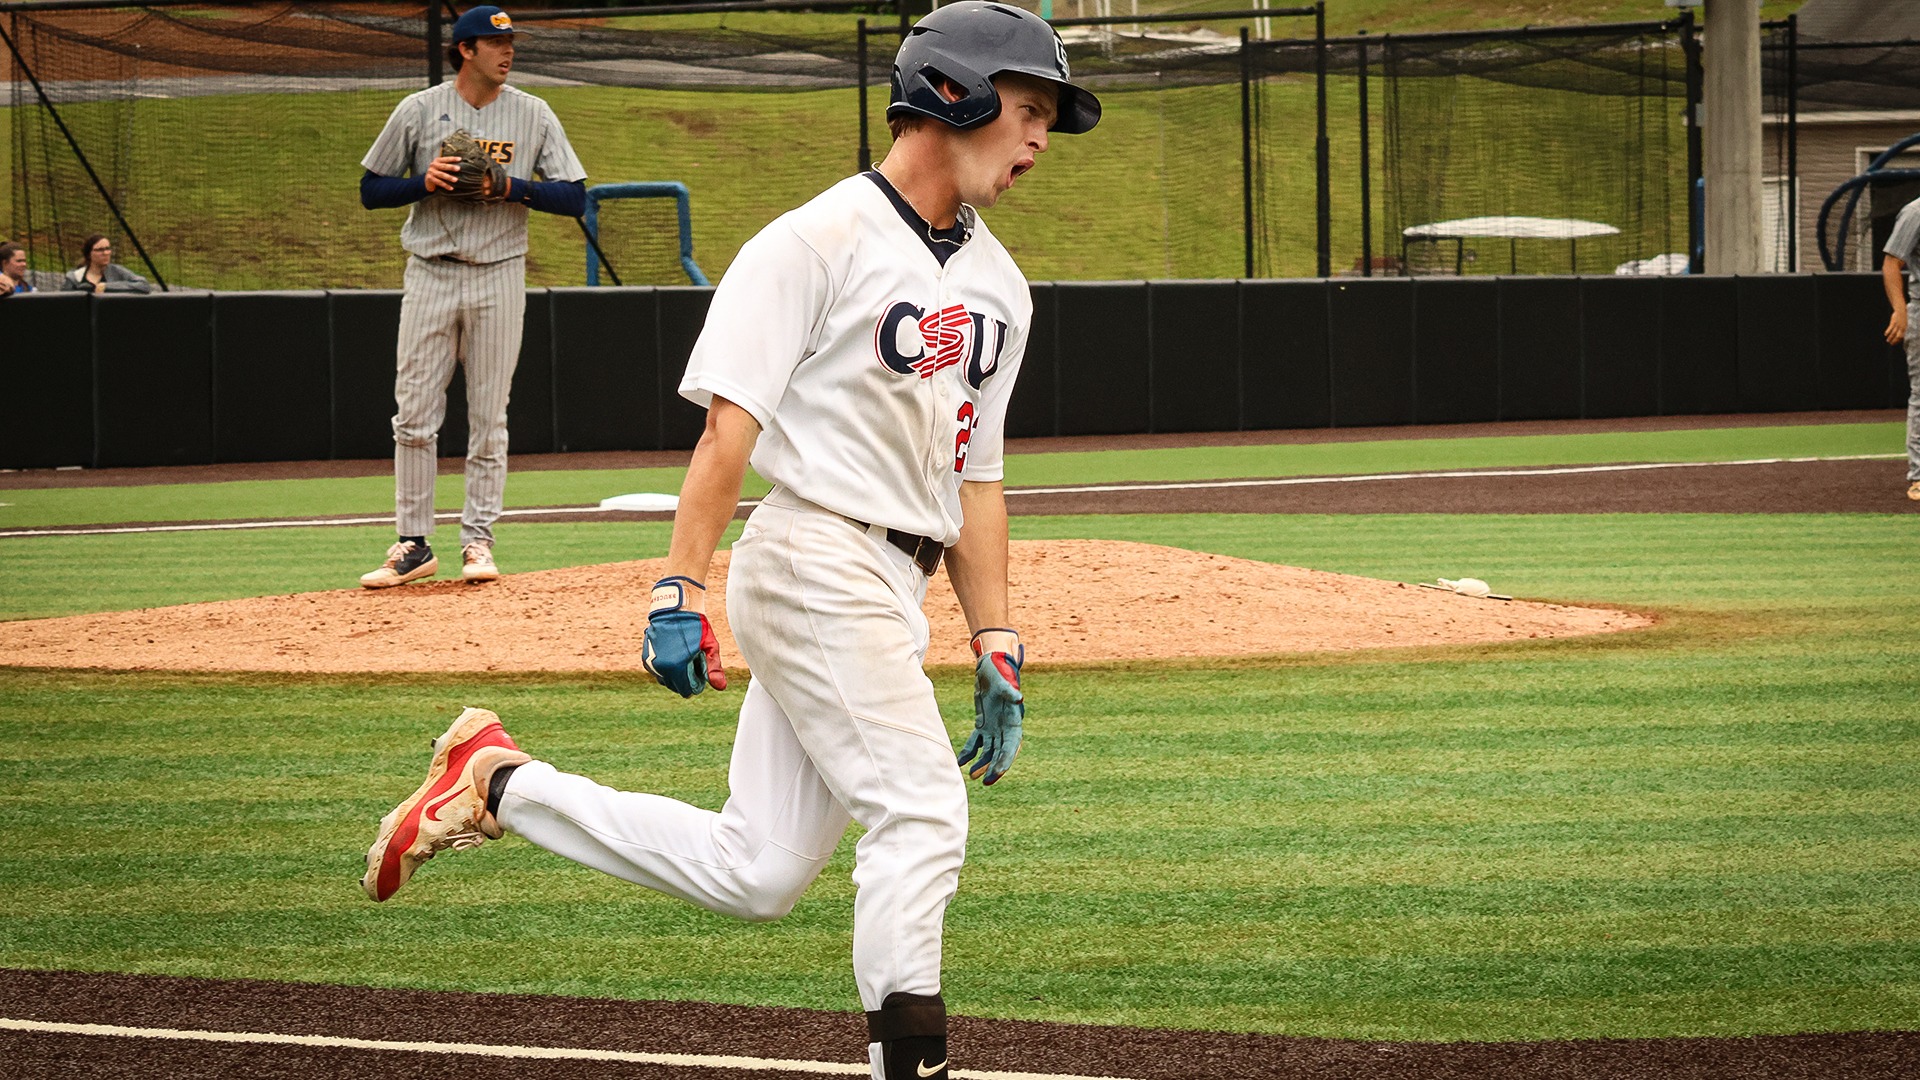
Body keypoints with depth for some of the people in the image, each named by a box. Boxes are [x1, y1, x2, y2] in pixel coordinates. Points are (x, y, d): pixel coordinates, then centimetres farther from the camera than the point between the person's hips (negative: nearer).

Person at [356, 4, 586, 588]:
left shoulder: (533, 115, 3)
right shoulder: (418, 111, 2)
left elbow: (574, 198, 1)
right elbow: (371, 191, 5)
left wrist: (512, 188, -14)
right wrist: (425, 182, -12)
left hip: (498, 277, 0)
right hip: (430, 275, 0)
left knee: (489, 418, 2)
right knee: (414, 415, -3)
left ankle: (478, 540, 9)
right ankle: (413, 545, 3)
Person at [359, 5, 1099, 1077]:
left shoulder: (997, 282, 16)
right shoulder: (817, 244, -9)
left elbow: (976, 477, 20)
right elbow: (731, 424, -15)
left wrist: (998, 652, 14)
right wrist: (683, 592, -23)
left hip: (891, 595, 8)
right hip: (814, 563, -8)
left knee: (754, 872, 7)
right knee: (921, 811, -14)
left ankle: (499, 784, 19)